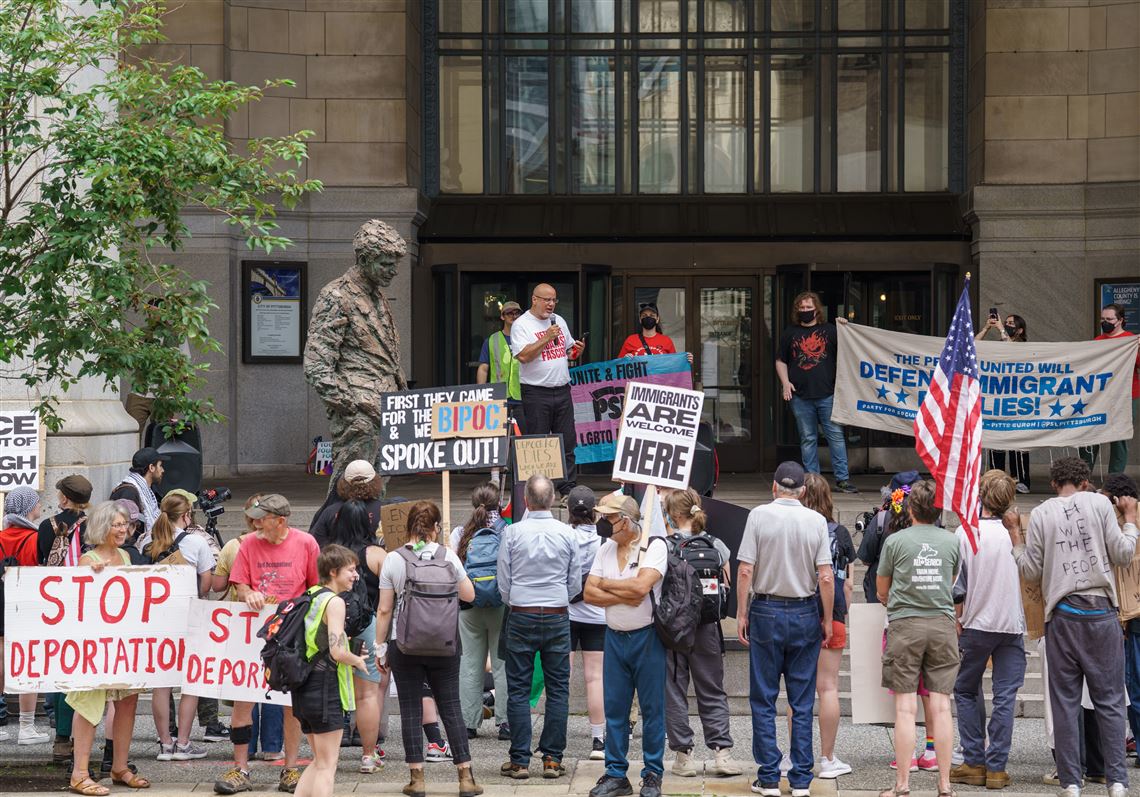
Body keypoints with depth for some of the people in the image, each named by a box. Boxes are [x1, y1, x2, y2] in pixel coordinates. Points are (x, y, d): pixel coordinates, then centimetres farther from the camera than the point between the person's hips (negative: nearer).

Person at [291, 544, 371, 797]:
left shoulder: (310, 595, 13)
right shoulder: (334, 602, -13)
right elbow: (337, 652, -22)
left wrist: (349, 653, 14)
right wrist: (358, 661, -3)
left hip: (303, 689, 8)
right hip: (325, 689, -8)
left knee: (320, 761, 19)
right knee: (327, 766, -3)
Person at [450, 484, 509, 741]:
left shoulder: (460, 533, 1)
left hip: (469, 607, 2)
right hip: (501, 605, -2)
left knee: (469, 665, 8)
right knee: (503, 665, 3)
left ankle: (468, 722, 9)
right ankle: (505, 722, 2)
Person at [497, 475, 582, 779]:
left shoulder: (512, 533, -6)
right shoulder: (567, 533, -2)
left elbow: (503, 582, 1)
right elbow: (575, 583, 5)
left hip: (520, 617, -1)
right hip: (558, 617, 1)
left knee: (518, 690, 3)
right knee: (558, 689, 6)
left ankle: (519, 761, 2)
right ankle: (552, 759, 5)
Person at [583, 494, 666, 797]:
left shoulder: (654, 546, -9)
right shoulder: (606, 549, 8)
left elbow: (641, 586, -22)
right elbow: (589, 593, 2)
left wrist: (606, 584, -8)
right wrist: (624, 596, -13)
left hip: (647, 637, -5)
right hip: (615, 637, 5)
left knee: (652, 708, 2)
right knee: (615, 708, 7)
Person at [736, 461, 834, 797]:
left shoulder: (759, 516, -6)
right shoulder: (816, 521, -2)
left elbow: (745, 570, -8)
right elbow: (826, 577, -4)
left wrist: (741, 614, 0)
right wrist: (827, 619, 5)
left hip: (766, 611, -1)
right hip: (805, 614, 1)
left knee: (764, 699, 6)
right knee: (802, 702, 6)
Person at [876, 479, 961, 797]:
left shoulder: (895, 541, -2)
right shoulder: (952, 541, 5)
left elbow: (882, 589, 11)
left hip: (905, 625, -2)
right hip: (943, 623, 2)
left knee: (905, 708, -2)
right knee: (941, 707, 3)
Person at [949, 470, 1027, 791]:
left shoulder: (965, 532, -7)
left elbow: (958, 585, -6)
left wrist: (956, 622, 4)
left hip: (976, 623, -1)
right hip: (1012, 624, 1)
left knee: (966, 691, 13)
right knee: (1005, 697, 2)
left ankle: (974, 763, 8)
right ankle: (996, 767, -1)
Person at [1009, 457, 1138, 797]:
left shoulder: (1040, 514, 4)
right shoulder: (1100, 503, 1)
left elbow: (1031, 571, 6)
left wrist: (1015, 533, 17)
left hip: (1062, 615, 1)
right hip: (1101, 611, -1)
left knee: (1065, 701, 5)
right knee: (1109, 699, 3)